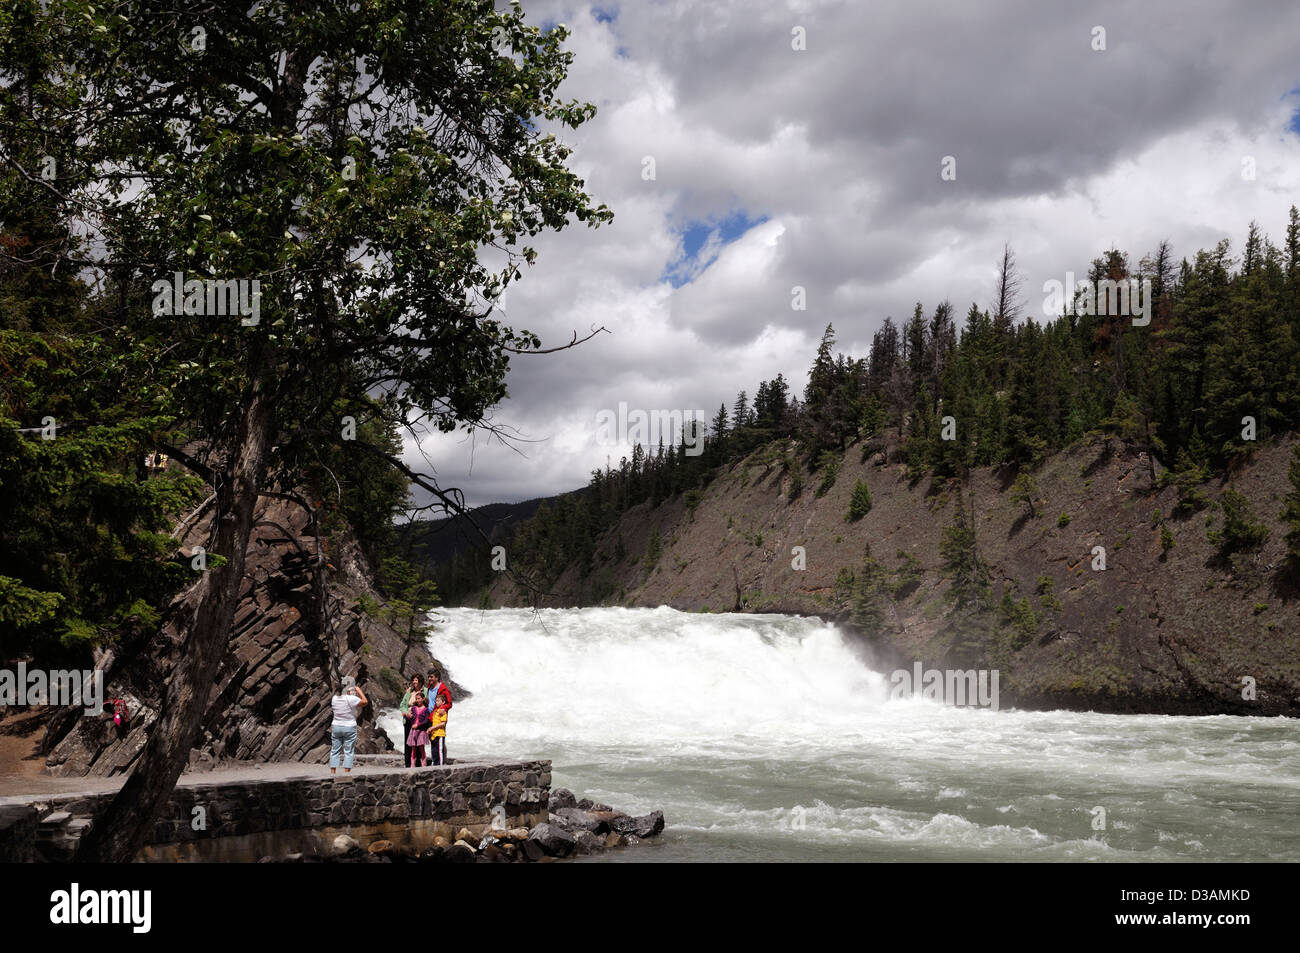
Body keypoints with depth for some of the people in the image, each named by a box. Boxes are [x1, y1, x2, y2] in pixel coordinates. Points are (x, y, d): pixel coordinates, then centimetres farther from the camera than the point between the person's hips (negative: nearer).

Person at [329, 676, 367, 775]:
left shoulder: (334, 698, -1)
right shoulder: (351, 699, -16)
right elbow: (365, 701, -9)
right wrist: (359, 691, 0)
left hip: (336, 727, 4)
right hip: (349, 727, -4)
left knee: (335, 750, 10)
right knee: (348, 752, 3)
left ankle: (332, 772, 9)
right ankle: (346, 772, 1)